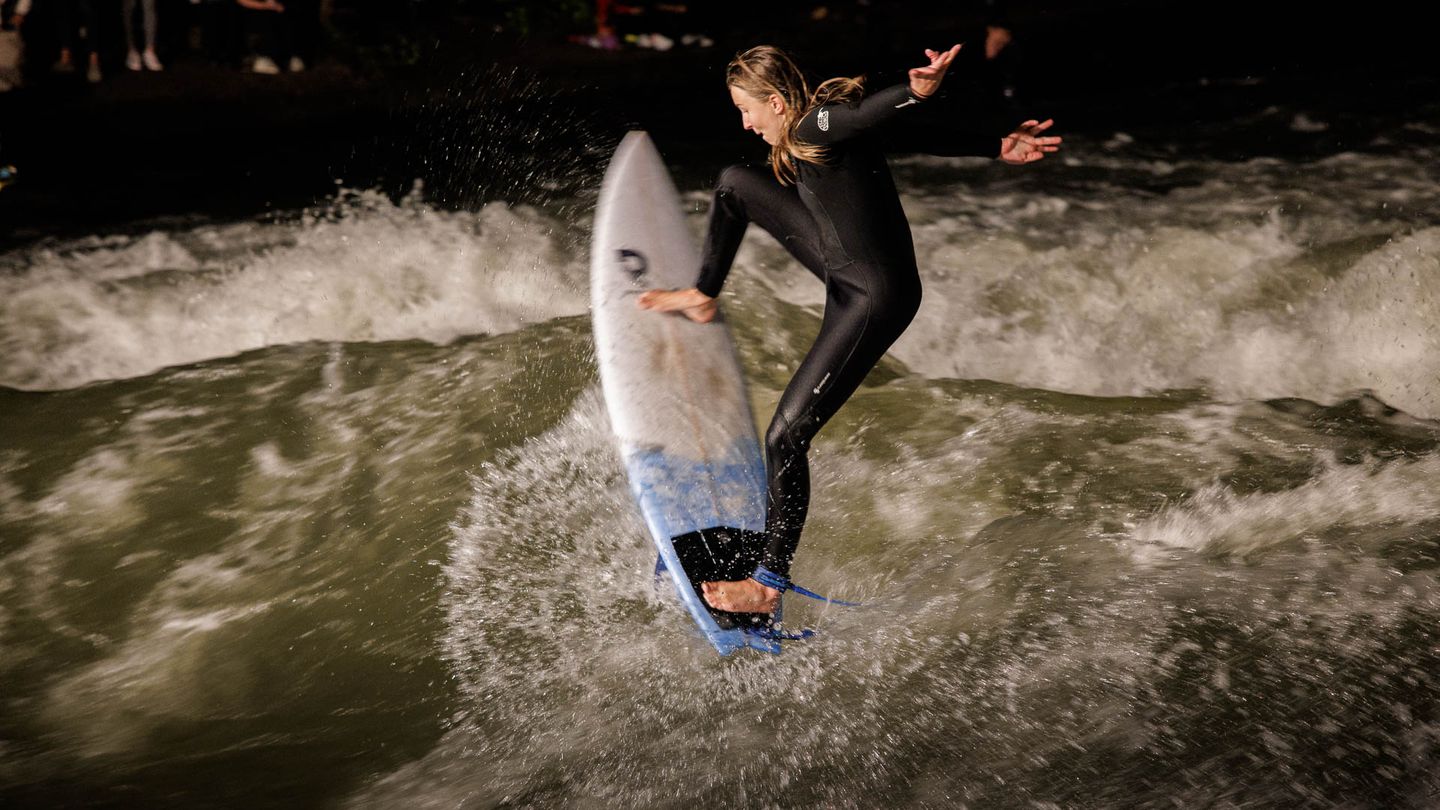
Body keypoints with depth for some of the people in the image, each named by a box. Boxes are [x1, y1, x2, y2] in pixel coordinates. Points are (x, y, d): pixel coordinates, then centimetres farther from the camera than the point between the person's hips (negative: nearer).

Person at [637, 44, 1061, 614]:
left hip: (874, 301, -10)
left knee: (785, 436, -7)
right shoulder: (814, 129, 5)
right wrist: (999, 148, 5)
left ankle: (769, 584, 8)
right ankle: (703, 298, 35)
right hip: (844, 270, 10)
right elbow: (926, 136, 5)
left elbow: (872, 112, -40)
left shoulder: (815, 128, -20)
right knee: (736, 183, 17)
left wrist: (918, 91, -60)